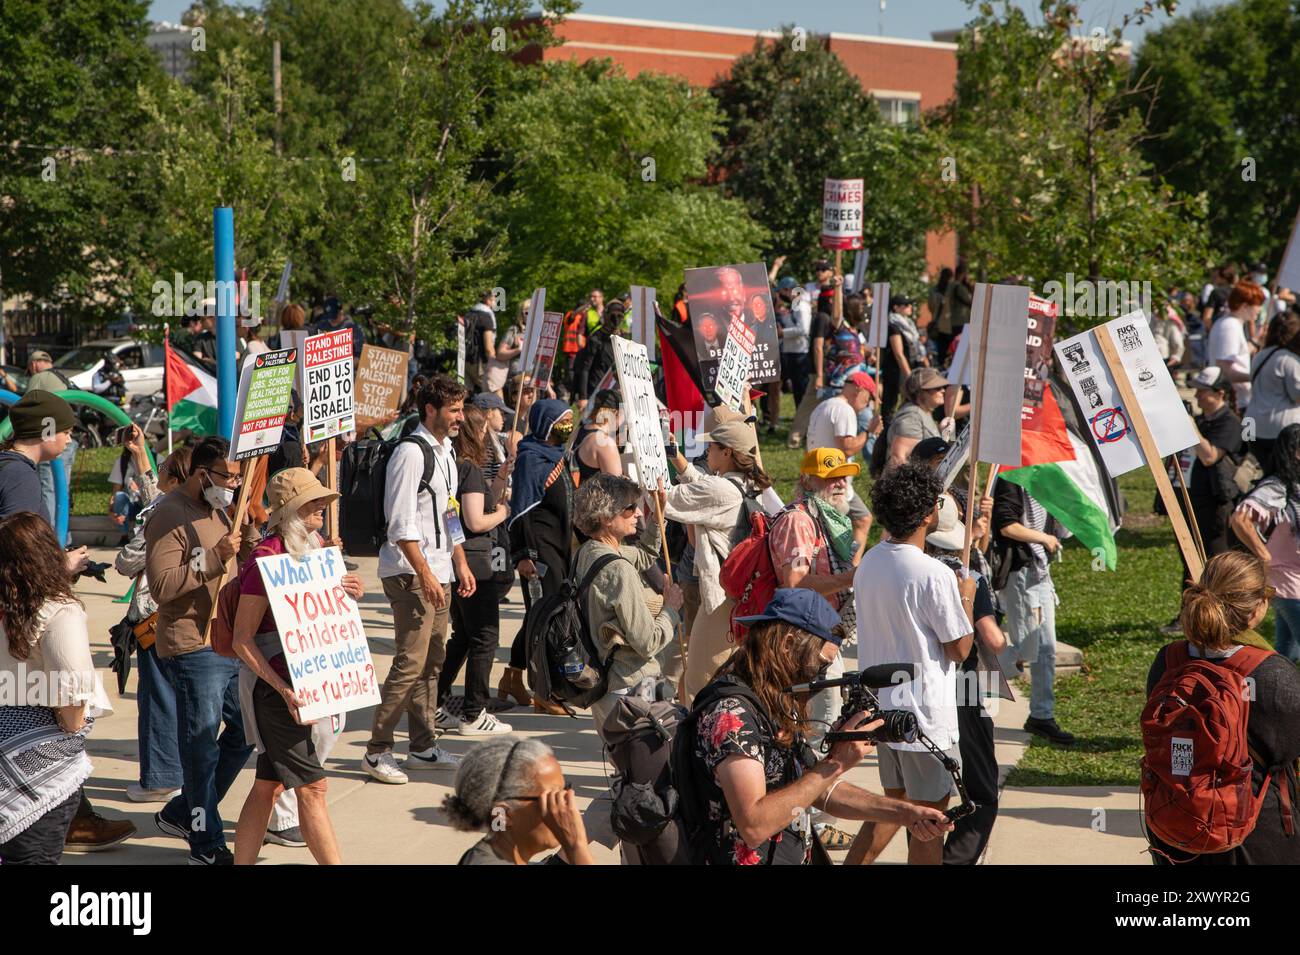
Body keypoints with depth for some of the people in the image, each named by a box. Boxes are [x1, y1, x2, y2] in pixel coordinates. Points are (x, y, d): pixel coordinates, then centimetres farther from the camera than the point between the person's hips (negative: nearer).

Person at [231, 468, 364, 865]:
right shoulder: (266, 558, -15)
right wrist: (283, 689, -24)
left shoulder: (315, 548, 10)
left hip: (309, 682, 8)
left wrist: (351, 593, 1)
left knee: (268, 786, 12)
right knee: (311, 786, -7)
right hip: (274, 685, -8)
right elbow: (242, 640, -16)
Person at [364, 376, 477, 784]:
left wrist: (460, 564, 19)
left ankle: (424, 747, 18)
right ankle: (377, 751, -6)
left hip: (437, 572, 9)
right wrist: (425, 575, -21)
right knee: (411, 662, -11)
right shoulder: (411, 452, -14)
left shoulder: (446, 451, 15)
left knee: (433, 661, 11)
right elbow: (402, 524, -18)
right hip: (412, 574, -9)